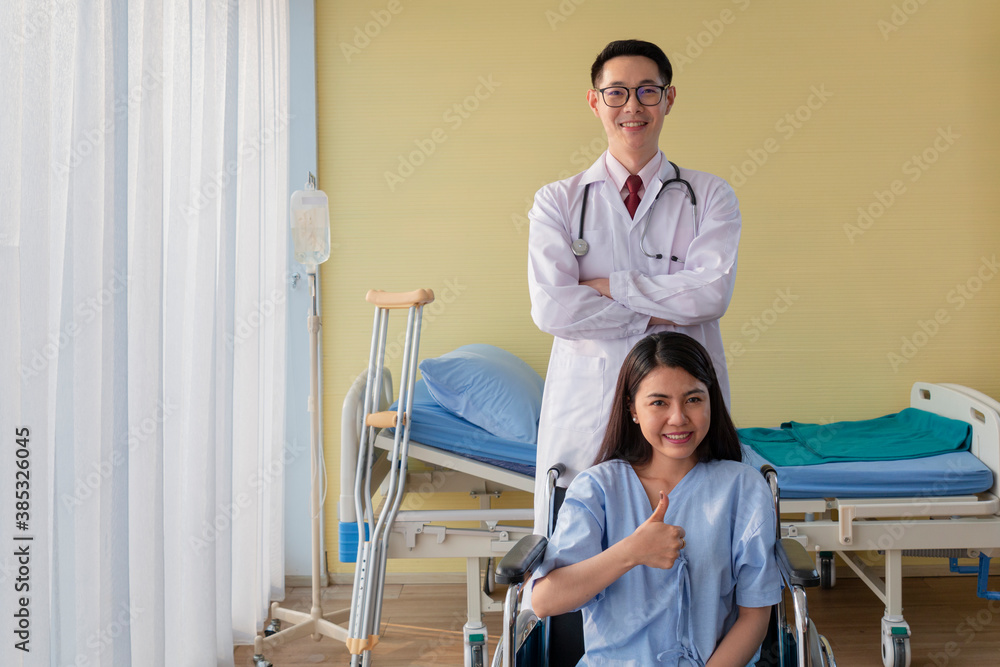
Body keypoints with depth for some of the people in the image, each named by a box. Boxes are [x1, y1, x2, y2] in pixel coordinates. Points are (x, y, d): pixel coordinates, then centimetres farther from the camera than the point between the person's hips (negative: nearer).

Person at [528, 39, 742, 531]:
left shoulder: (711, 196, 8)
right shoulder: (558, 201, 6)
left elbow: (712, 293, -8)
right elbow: (551, 308, -8)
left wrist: (610, 286, -8)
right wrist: (664, 313, -7)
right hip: (586, 405, 0)